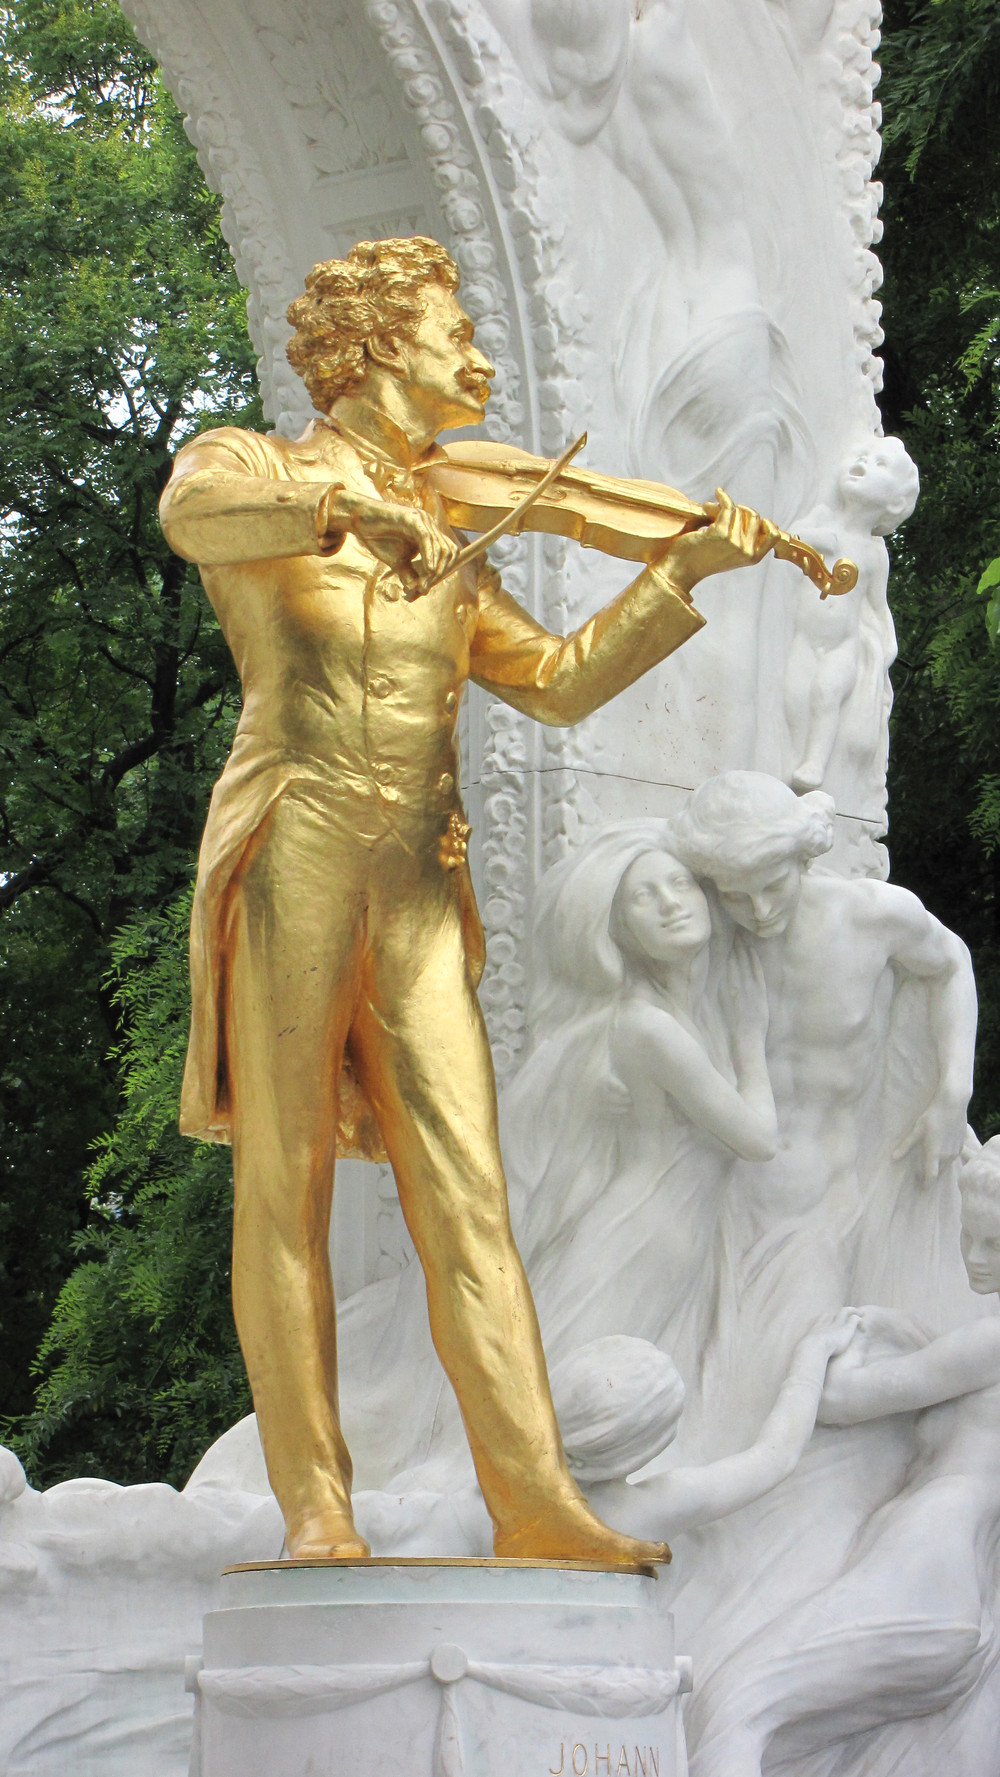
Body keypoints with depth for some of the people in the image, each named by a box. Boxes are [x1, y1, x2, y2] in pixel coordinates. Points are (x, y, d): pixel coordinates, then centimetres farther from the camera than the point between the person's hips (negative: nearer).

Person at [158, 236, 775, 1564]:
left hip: (417, 889, 5)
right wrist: (349, 506, -31)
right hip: (295, 859, -5)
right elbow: (193, 508, -19)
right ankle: (314, 1499, 0)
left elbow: (559, 683, 16)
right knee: (285, 1191, -4)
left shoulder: (445, 538, 23)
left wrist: (683, 579, 8)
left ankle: (533, 1495, -8)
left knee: (467, 1194, -4)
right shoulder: (252, 469, 6)